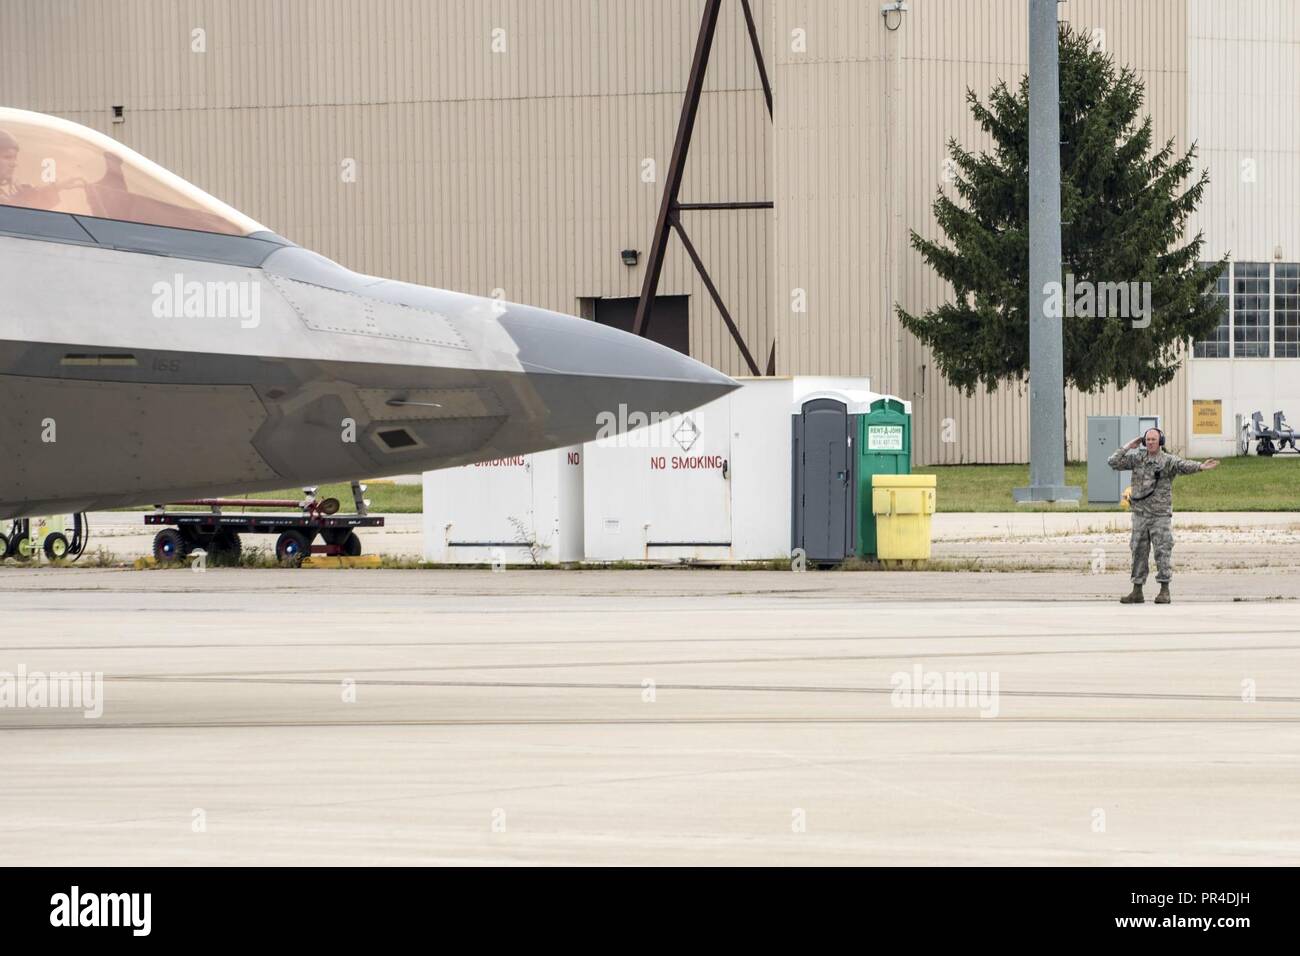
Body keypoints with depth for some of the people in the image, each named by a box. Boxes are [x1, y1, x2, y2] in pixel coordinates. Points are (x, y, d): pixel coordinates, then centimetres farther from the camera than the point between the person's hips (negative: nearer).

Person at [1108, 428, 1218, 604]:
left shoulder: (1168, 461, -4)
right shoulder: (1136, 458, 8)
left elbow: (1184, 465, -22)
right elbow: (1113, 462, 8)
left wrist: (1200, 466, -42)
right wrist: (1127, 447, 3)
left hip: (1161, 515, -4)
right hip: (1140, 514, 4)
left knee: (1163, 551, -5)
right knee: (1139, 552, 6)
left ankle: (1165, 591, -2)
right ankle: (1137, 591, 12)